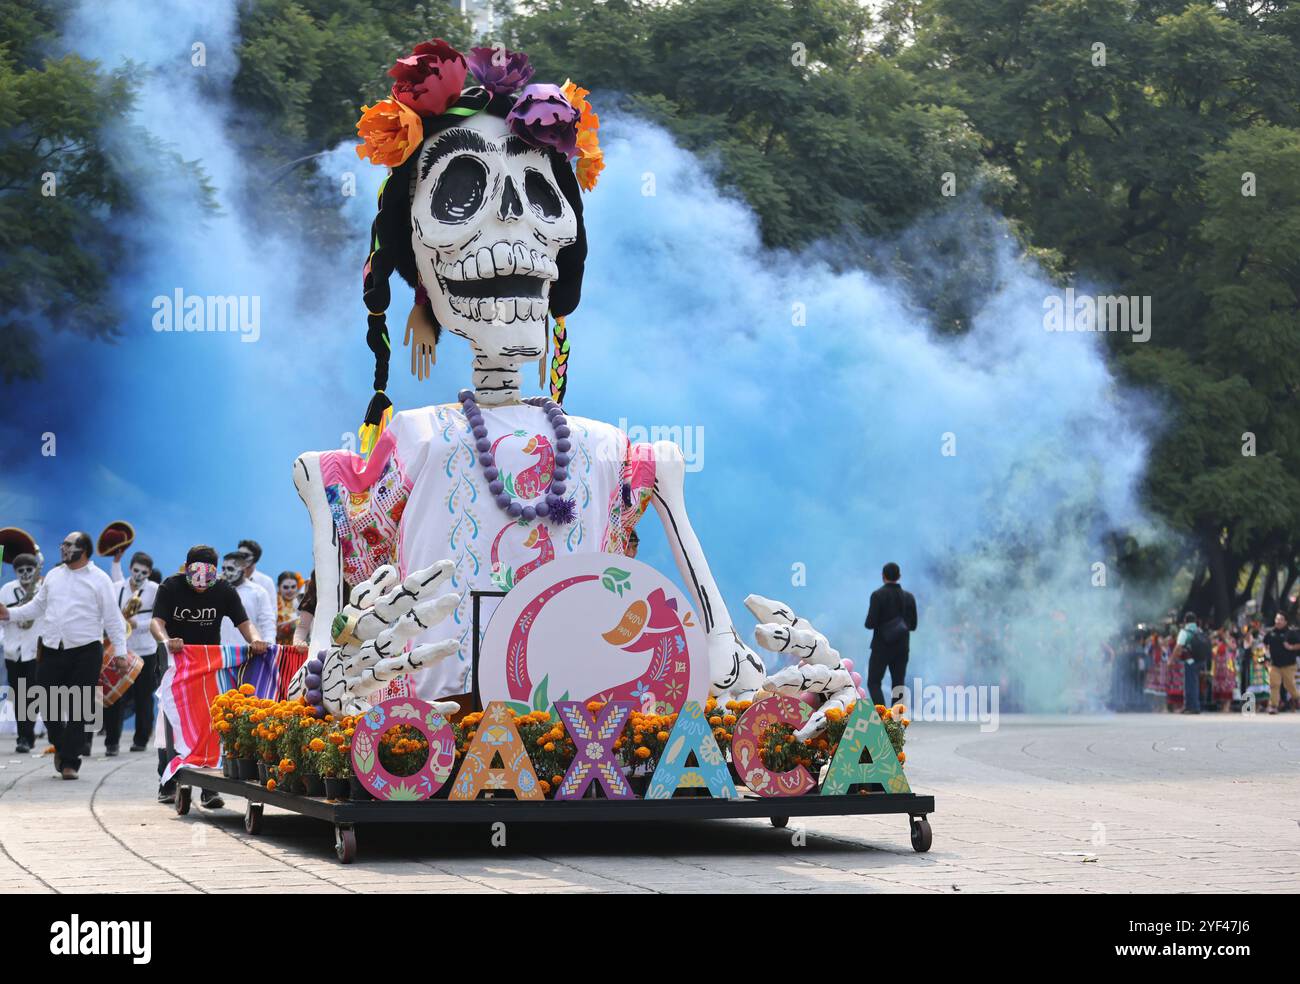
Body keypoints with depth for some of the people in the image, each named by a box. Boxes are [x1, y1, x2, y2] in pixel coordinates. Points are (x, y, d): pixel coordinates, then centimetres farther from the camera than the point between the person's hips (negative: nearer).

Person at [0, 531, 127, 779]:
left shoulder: (99, 579, -1)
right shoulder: (53, 576, 12)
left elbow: (112, 617, -2)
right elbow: (37, 606, 21)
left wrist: (120, 650, -10)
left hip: (85, 652, -4)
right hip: (51, 649, 4)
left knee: (80, 709, -4)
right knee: (47, 703, 5)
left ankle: (69, 761, 4)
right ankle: (61, 745, 30)